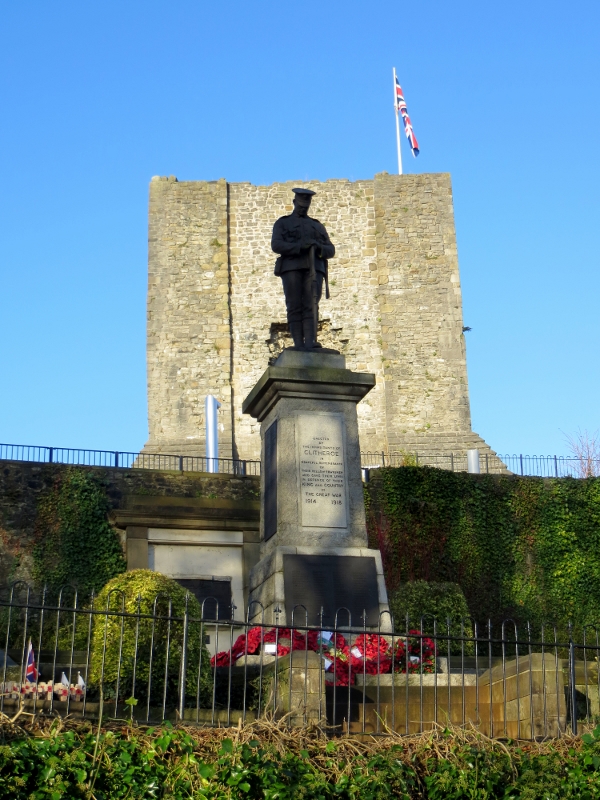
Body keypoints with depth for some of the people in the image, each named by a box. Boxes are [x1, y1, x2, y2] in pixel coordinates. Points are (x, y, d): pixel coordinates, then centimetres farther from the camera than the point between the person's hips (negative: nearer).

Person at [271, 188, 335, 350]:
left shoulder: (318, 226, 26)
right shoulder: (282, 224, 16)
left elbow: (330, 251, 15)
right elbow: (276, 245, -3)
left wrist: (318, 247, -9)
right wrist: (299, 246, -17)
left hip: (314, 268, 2)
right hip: (291, 268, -2)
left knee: (311, 306, -14)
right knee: (295, 307, -10)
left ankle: (310, 342, -25)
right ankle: (298, 344, -12)